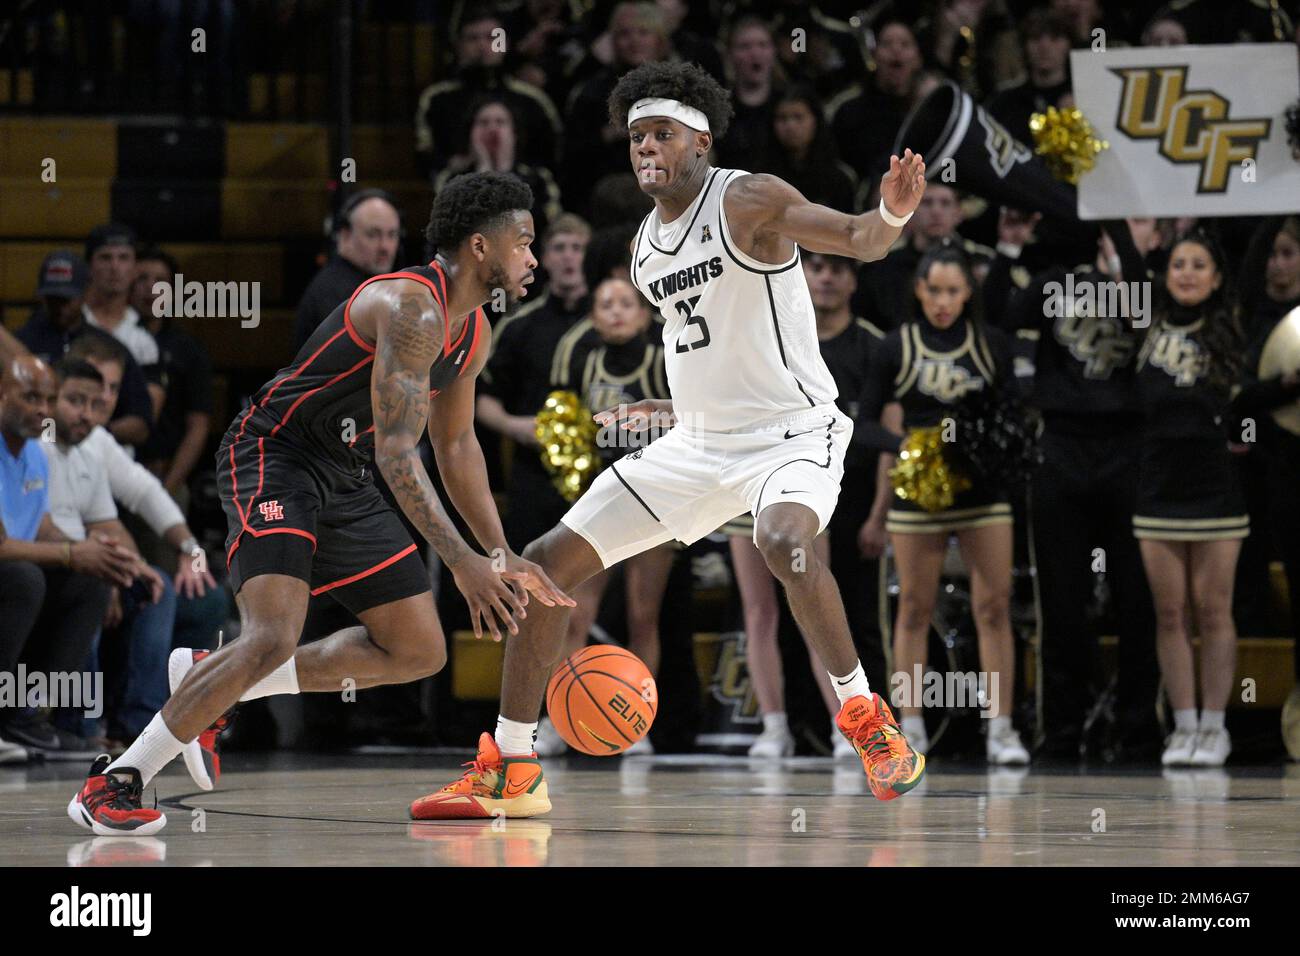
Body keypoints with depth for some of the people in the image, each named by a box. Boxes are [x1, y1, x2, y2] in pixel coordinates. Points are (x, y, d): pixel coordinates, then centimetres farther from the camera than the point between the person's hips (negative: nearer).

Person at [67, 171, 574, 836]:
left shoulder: (472, 332, 8)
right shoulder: (413, 308, -23)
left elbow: (456, 446, 20)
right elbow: (395, 452, -28)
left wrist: (503, 558, 13)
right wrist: (461, 563, -32)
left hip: (341, 480, 10)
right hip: (272, 459, -10)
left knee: (419, 653, 7)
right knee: (274, 638, -27)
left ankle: (208, 679, 15)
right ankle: (113, 783, -18)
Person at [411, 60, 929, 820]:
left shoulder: (746, 202, -13)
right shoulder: (645, 248, 11)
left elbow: (860, 239, -26)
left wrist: (891, 214, -46)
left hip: (791, 433, -8)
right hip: (700, 442, 8)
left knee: (785, 541, -40)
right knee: (549, 560, 2)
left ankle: (867, 718, -21)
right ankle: (509, 775, 10)